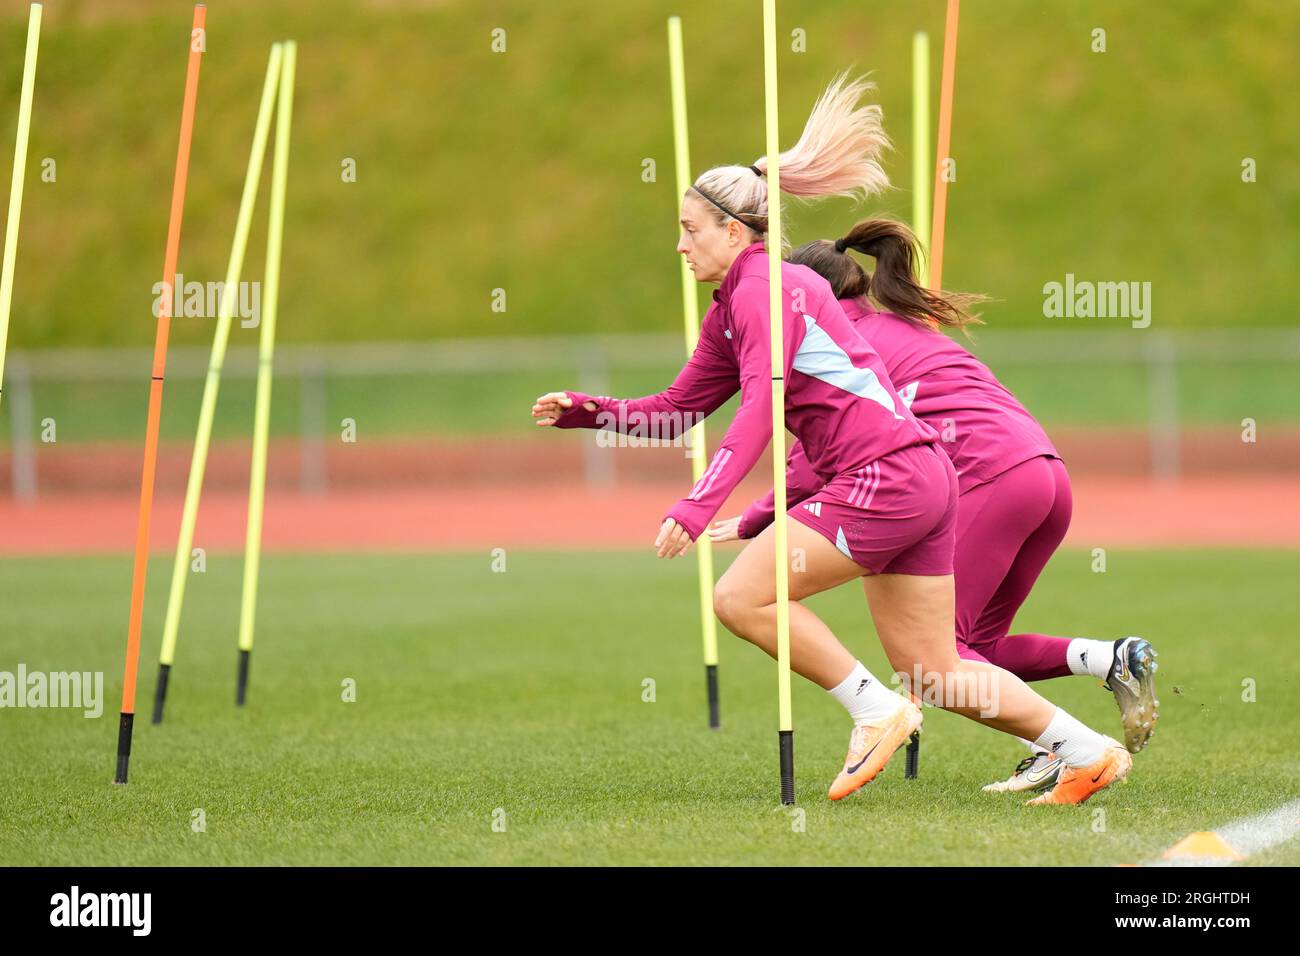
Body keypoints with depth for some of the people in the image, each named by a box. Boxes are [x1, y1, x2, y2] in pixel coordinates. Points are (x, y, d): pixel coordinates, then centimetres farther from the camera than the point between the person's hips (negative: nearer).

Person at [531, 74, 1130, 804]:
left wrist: (699, 506, -28)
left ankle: (877, 711, -4)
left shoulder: (766, 287, -9)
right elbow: (678, 410, 23)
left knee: (742, 596, -10)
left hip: (884, 475, -10)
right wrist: (586, 411, 11)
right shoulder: (730, 312, 20)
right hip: (923, 478, 10)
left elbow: (760, 408, -21)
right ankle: (1088, 752, 12)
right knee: (935, 674, 10)